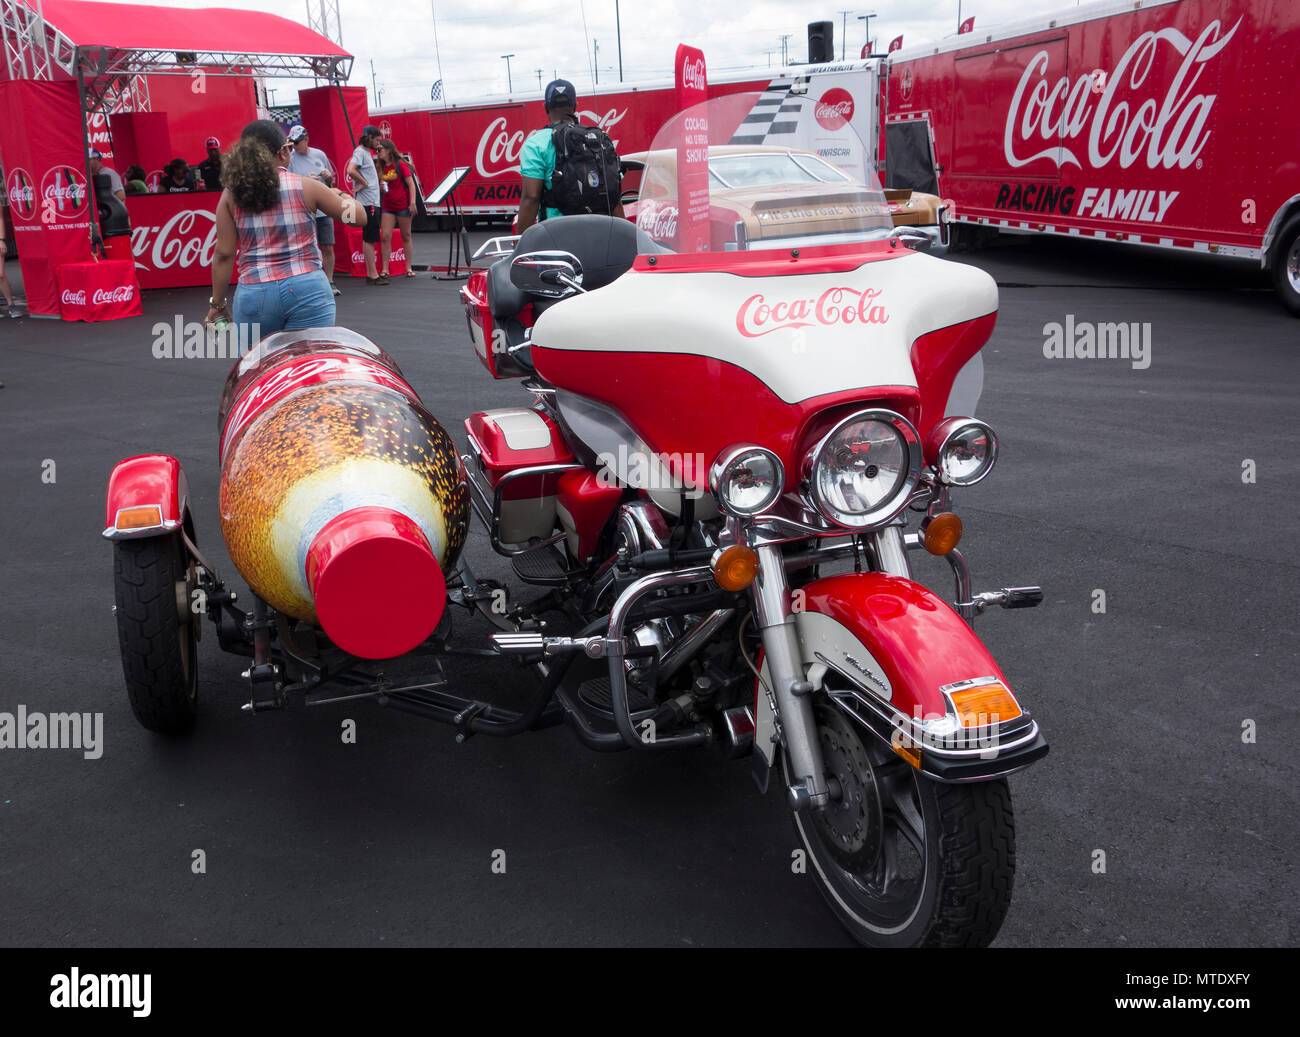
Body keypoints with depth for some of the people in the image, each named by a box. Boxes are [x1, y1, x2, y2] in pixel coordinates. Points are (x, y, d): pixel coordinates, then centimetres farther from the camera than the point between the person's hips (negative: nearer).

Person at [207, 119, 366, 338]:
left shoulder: (231, 195, 3)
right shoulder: (306, 187, -1)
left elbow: (224, 254, 3)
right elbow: (359, 216, 7)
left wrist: (217, 303, 13)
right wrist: (341, 195, 28)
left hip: (253, 294, 2)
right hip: (307, 289, -2)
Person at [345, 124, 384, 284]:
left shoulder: (367, 152, 21)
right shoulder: (360, 152, -9)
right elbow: (351, 170, -24)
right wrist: (364, 182, -14)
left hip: (372, 202, 10)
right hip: (367, 202, -10)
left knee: (369, 239, 11)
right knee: (369, 239, -9)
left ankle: (370, 274, 14)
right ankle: (373, 275, -8)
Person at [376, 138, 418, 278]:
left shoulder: (400, 165, -6)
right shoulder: (380, 167, 10)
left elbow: (411, 184, -8)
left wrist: (412, 203, -15)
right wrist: (380, 186, -3)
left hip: (403, 206, -5)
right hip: (388, 207, 5)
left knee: (406, 237, 5)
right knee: (385, 237, -4)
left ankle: (409, 268, 12)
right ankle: (385, 269, -3)